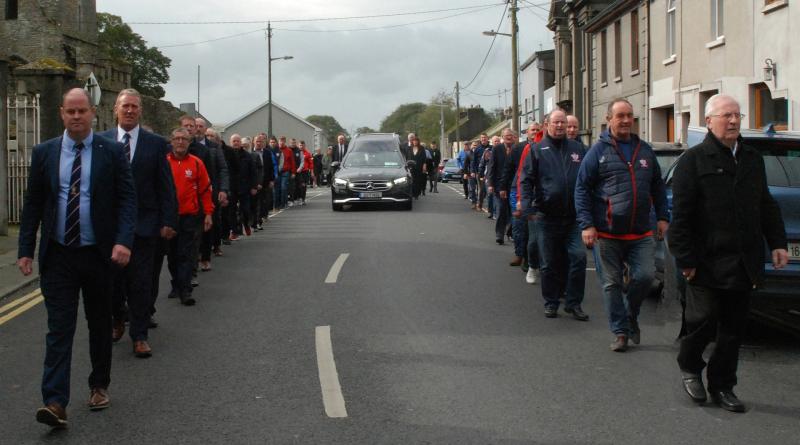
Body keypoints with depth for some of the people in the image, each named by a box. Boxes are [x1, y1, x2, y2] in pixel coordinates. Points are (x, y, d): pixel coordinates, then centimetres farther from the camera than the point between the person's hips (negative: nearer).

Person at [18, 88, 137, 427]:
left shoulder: (111, 151, -2)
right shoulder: (44, 152, 3)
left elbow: (127, 198, -5)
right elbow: (33, 204, 6)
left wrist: (123, 241, -18)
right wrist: (26, 249, 1)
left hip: (99, 254, 0)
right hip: (58, 256, 0)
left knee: (100, 324, 14)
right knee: (59, 327, -5)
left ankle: (99, 386, 30)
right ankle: (55, 402, -10)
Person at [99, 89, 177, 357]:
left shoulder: (156, 144, 0)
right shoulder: (101, 142, 2)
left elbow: (166, 186, 0)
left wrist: (168, 221, -6)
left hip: (143, 224, -1)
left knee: (141, 283, 2)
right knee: (112, 279, 11)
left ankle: (139, 336, 11)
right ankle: (118, 320, 36)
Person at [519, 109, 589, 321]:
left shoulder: (577, 149, 9)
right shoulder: (537, 150, 2)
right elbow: (526, 180, -1)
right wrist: (527, 206, -13)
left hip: (574, 216, 1)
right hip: (547, 217, -1)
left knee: (578, 257, -8)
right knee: (550, 263, 7)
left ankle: (573, 303, 3)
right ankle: (551, 303, 19)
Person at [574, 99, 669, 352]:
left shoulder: (644, 151, 13)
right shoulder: (599, 151, 0)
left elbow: (658, 187, 20)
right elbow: (582, 189, -2)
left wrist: (663, 217, 11)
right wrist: (586, 225, -10)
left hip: (641, 233, 3)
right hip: (607, 234, -2)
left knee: (645, 275, -11)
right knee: (612, 284, 3)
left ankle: (630, 315, 16)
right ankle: (621, 331, 16)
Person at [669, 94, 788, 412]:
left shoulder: (753, 159, 14)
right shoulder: (694, 160, -5)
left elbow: (766, 206, 21)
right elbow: (681, 215, -9)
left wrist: (777, 243, 10)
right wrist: (685, 259, -12)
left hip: (743, 264, 5)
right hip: (708, 263, -5)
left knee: (734, 329, 9)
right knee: (704, 321, -3)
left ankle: (722, 386, 20)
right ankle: (689, 367, 24)